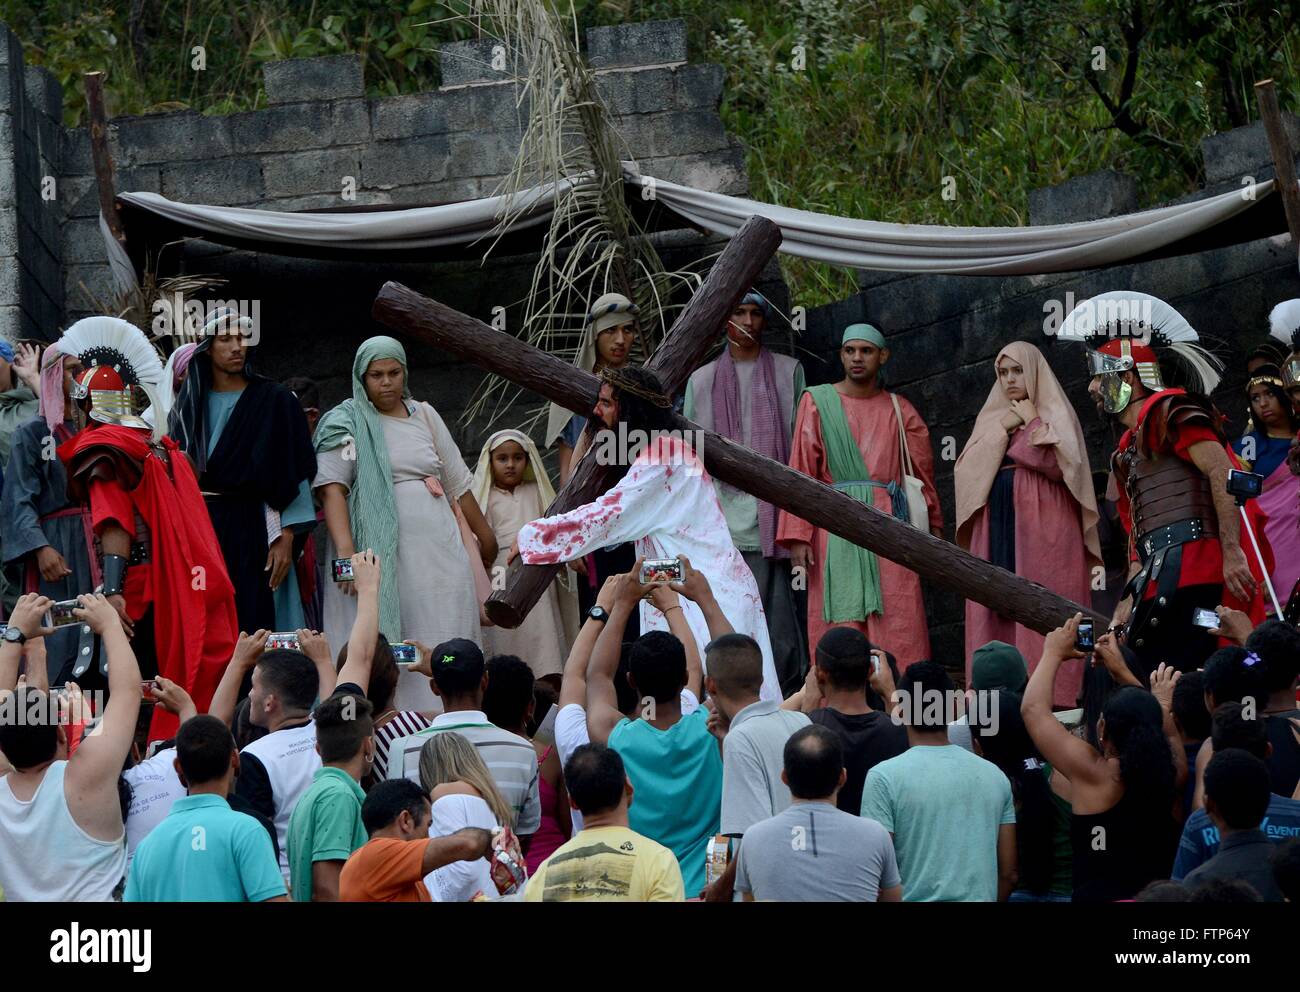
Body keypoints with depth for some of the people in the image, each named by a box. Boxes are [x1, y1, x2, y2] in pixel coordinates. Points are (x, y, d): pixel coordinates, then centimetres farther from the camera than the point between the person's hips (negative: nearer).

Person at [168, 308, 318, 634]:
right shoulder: (189, 405, 13)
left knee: (251, 629, -8)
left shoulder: (274, 401, 2)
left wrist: (286, 538, -12)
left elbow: (293, 474, -3)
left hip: (251, 530, -3)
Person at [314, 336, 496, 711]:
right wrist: (345, 549, -23)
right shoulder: (346, 423, 2)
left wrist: (485, 536, 26)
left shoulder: (425, 416, 17)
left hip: (438, 549, 4)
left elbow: (457, 483, 24)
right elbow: (332, 488, -10)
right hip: (380, 550, -4)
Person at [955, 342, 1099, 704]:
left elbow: (1057, 461, -10)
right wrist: (1001, 429, 1)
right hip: (997, 531, 5)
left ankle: (1050, 696, -15)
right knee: (996, 612, -3)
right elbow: (966, 469, 9)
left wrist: (1032, 422, -4)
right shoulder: (992, 418, 21)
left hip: (1042, 532, -5)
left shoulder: (1054, 413, 6)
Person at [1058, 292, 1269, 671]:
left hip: (1187, 570, -9)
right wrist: (1127, 608, 18)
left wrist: (1231, 551, -22)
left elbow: (1221, 471, -13)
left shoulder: (1167, 411, 1)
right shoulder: (1131, 446, 30)